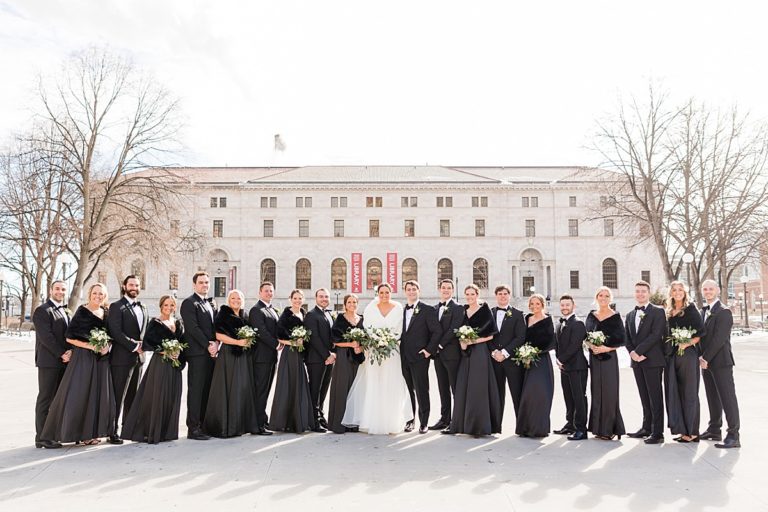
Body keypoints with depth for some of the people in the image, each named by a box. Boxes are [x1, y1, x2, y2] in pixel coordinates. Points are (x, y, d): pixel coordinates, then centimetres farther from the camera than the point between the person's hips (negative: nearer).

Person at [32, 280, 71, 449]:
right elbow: (46, 336, -16)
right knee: (45, 398, -3)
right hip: (49, 361, -8)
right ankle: (42, 438, 3)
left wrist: (70, 351, -3)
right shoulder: (42, 311, -7)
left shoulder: (65, 311, 18)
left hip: (62, 361, 8)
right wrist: (62, 354, -15)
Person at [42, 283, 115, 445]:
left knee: (99, 394, 6)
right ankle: (76, 431, 6)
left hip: (101, 359, 6)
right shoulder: (82, 312, -6)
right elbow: (69, 337, -9)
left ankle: (91, 432, 16)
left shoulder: (106, 313, 10)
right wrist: (89, 346, -18)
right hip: (83, 357, -5)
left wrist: (108, 346, -4)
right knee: (79, 394, -4)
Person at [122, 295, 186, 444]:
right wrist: (164, 352, -17)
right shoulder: (155, 323, -2)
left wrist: (178, 354, -4)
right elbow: (147, 342, -10)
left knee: (172, 397, 7)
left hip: (175, 365, 5)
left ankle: (168, 431, 16)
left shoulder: (178, 323, 14)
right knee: (157, 397, -4)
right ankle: (152, 433, 4)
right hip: (159, 364, -5)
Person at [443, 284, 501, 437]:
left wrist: (473, 341, -14)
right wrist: (461, 342, -2)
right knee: (462, 388, 5)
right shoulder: (463, 312, 14)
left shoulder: (484, 311, -3)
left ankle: (479, 426, 1)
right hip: (465, 354, 5)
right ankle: (459, 424, 11)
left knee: (478, 388, -5)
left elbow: (490, 335, -6)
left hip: (479, 353, -5)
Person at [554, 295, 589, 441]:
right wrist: (558, 360, 3)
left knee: (579, 398, -5)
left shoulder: (578, 324, -9)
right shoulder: (559, 325, 18)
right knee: (568, 398, 14)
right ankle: (570, 424, 24)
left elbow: (574, 345, -16)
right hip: (564, 367, 8)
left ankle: (581, 429, -3)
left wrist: (562, 360, -11)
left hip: (577, 366, -8)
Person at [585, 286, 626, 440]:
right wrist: (591, 345, -8)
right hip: (594, 357, 4)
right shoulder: (591, 315, 10)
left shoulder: (615, 317, -2)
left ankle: (610, 429, 3)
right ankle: (598, 427, 13)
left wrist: (607, 348, -15)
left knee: (609, 391, -4)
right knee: (596, 391, 6)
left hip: (609, 357, -4)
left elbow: (622, 340, -4)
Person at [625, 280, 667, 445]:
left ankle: (658, 433, -1)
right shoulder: (630, 315, 17)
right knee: (644, 397, 12)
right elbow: (627, 338, 14)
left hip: (652, 360, -6)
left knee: (655, 397, -4)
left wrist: (639, 351, -16)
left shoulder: (658, 311, -3)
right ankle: (646, 428, 20)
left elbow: (656, 334, -13)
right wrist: (632, 352, -5)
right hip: (637, 361, 6)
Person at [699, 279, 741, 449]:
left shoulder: (724, 312, -10)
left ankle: (733, 436, -4)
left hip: (720, 361, -8)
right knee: (713, 397, 15)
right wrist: (701, 357, 3)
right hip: (706, 361, 8)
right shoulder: (704, 311, 15)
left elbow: (719, 338, -16)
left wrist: (706, 358, -14)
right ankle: (714, 430, 24)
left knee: (727, 397, -6)